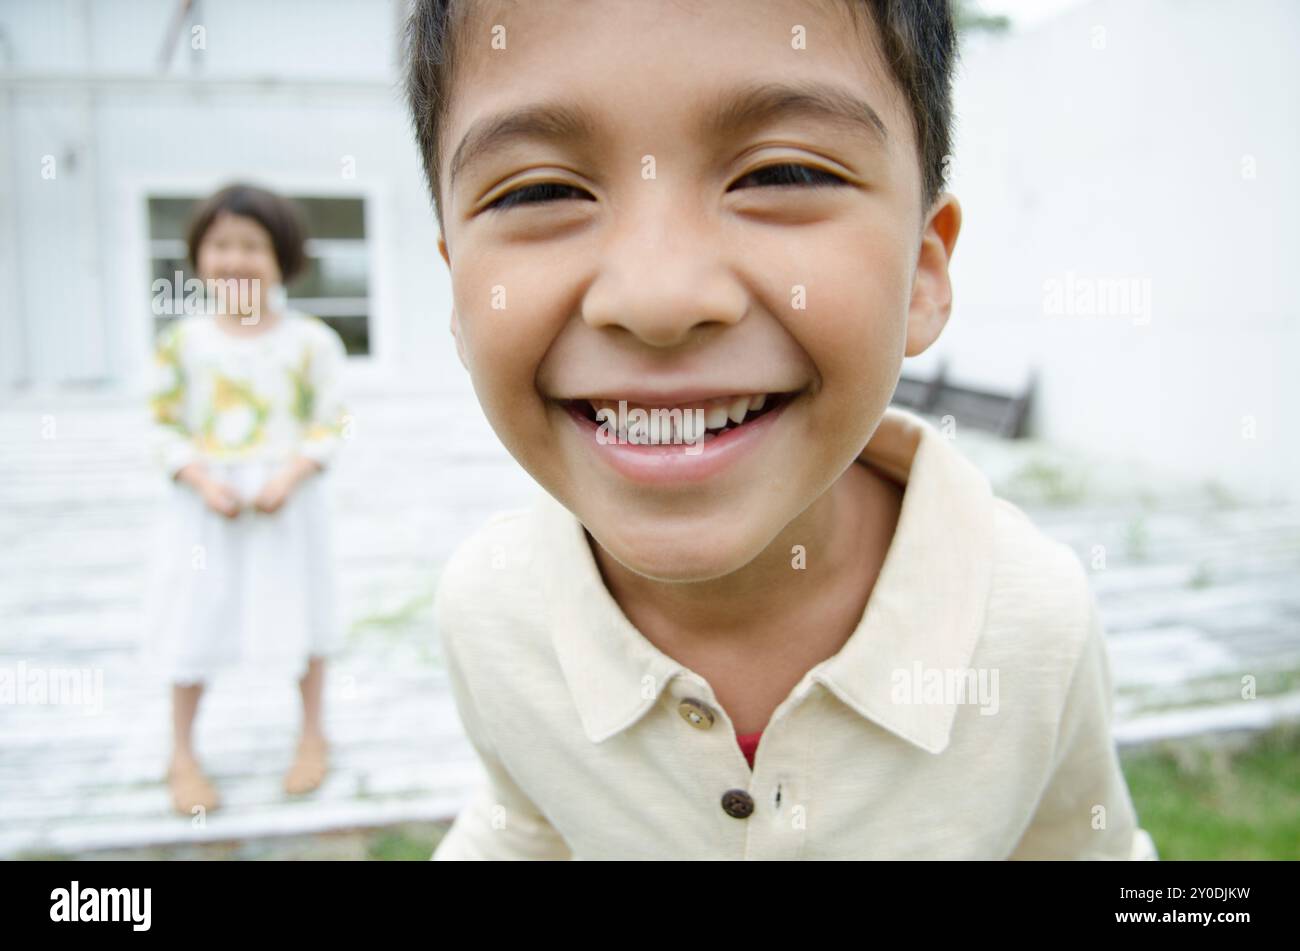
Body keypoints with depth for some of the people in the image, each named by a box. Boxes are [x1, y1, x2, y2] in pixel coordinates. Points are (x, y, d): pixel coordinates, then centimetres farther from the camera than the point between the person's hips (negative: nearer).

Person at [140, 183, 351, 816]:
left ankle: (312, 735, 31)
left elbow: (330, 425, -4)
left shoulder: (310, 341, -6)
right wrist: (204, 481, -14)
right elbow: (166, 427, 0)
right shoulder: (181, 341, -2)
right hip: (205, 506, 1)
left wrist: (288, 476, -18)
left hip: (288, 502, -1)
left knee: (299, 619, 11)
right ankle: (182, 755, 25)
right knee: (194, 625, 7)